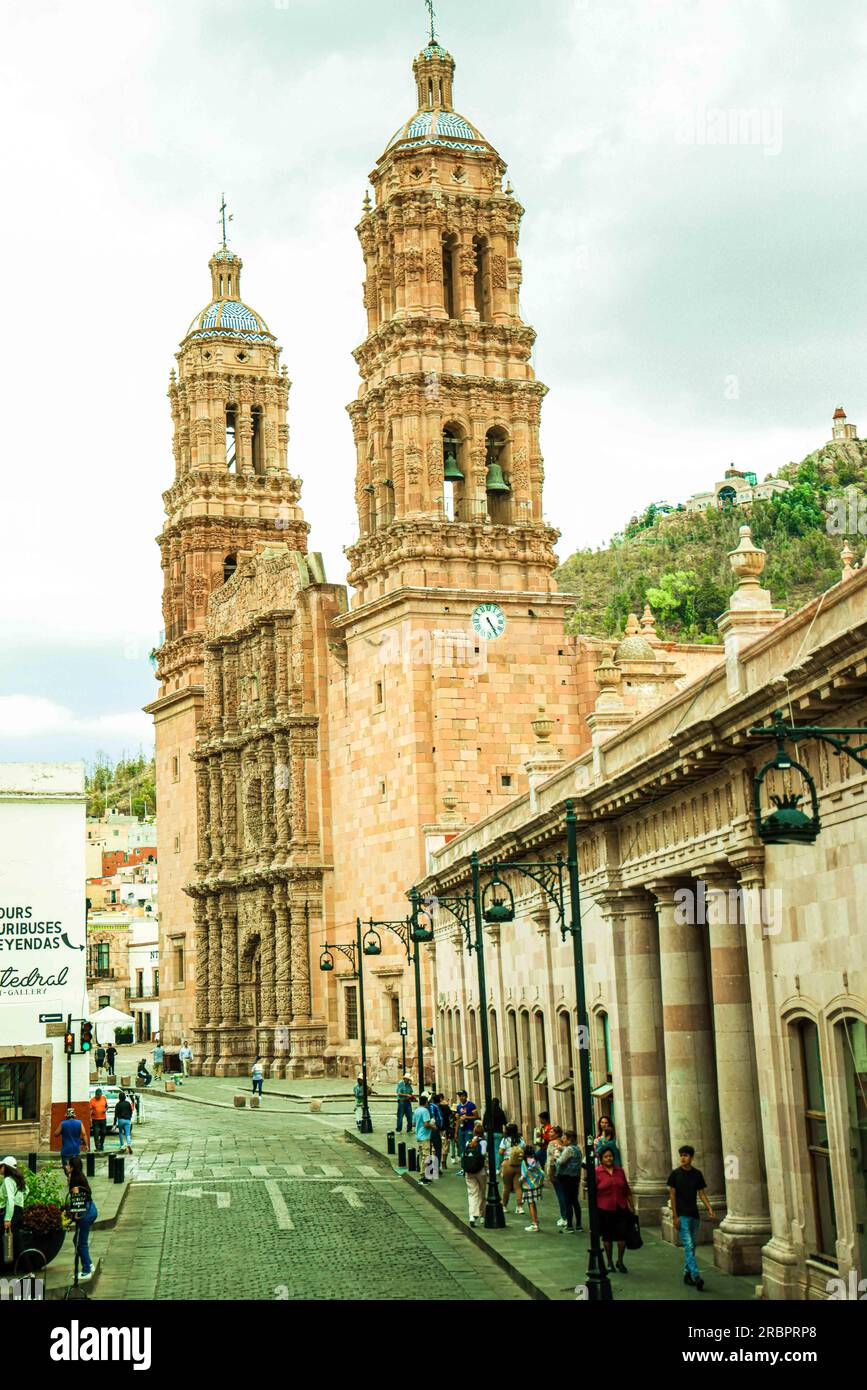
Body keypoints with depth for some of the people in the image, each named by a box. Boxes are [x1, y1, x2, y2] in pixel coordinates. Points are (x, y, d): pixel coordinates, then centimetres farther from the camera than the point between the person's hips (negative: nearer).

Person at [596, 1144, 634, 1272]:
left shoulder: (620, 1171, 7)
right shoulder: (597, 1173, -6)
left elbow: (627, 1190, 14)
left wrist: (631, 1205, 15)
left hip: (620, 1208, 3)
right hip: (605, 1209, -3)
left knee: (622, 1235, -2)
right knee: (607, 1236, 7)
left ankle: (620, 1261, 18)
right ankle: (609, 1263, 22)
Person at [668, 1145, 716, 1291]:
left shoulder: (697, 1174, 6)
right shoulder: (675, 1174, -4)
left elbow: (702, 1193, 8)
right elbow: (672, 1195, -4)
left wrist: (710, 1209, -7)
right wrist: (675, 1216, -9)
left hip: (694, 1215, 5)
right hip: (682, 1216, -4)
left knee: (692, 1246, 10)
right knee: (688, 1246, -12)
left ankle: (687, 1273, 22)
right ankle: (696, 1276, -18)